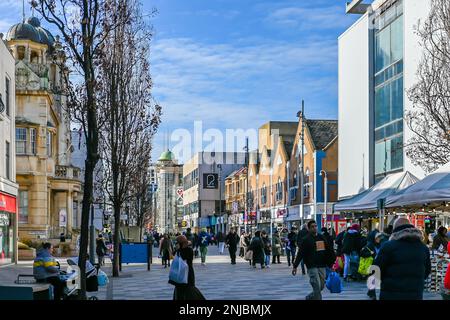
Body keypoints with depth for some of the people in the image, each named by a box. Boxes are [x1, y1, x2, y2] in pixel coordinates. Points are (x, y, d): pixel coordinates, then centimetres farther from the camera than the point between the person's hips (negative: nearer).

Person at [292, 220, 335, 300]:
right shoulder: (306, 240, -4)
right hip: (312, 267, -5)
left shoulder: (322, 238, 11)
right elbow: (300, 254, -8)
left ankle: (309, 297, 31)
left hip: (322, 266, 5)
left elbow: (328, 251, 17)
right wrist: (295, 266, -13)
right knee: (317, 287, -11)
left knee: (321, 287, 11)